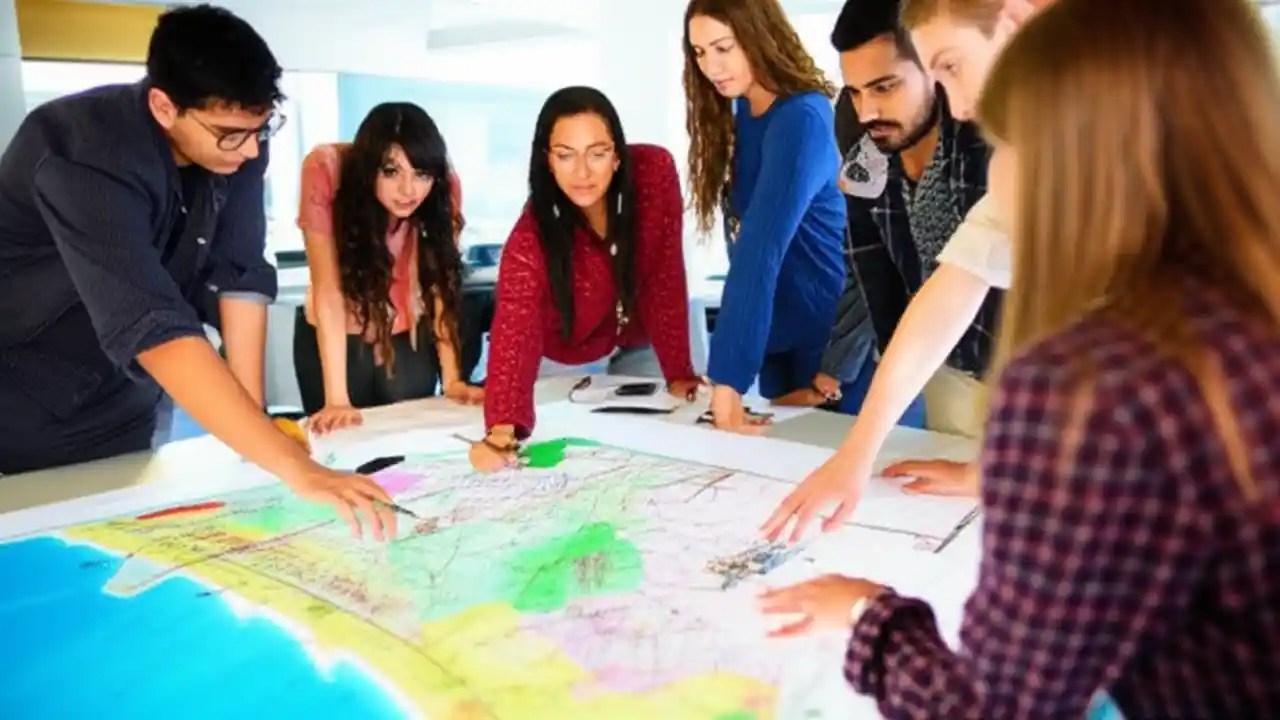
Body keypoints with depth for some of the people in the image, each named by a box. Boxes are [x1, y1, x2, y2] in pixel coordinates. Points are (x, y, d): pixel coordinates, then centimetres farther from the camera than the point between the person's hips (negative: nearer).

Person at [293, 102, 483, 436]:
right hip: (334, 339, -1)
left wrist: (451, 378, -23)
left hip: (409, 337, 2)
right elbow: (328, 289, -30)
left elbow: (442, 285, -17)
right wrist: (337, 398, -32)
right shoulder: (326, 172, -29)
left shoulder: (445, 187, -22)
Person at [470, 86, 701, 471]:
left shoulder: (655, 172, -30)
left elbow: (666, 279, -23)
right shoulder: (531, 236, -35)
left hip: (643, 337, 2)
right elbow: (515, 332, -46)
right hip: (565, 356, -1)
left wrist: (679, 372, -24)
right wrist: (502, 428, -62)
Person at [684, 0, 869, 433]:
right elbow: (747, 241, 4)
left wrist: (727, 379, -37)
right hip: (781, 344, 7)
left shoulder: (801, 120, -22)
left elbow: (761, 250, -32)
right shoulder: (741, 113, 4)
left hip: (839, 346, -7)